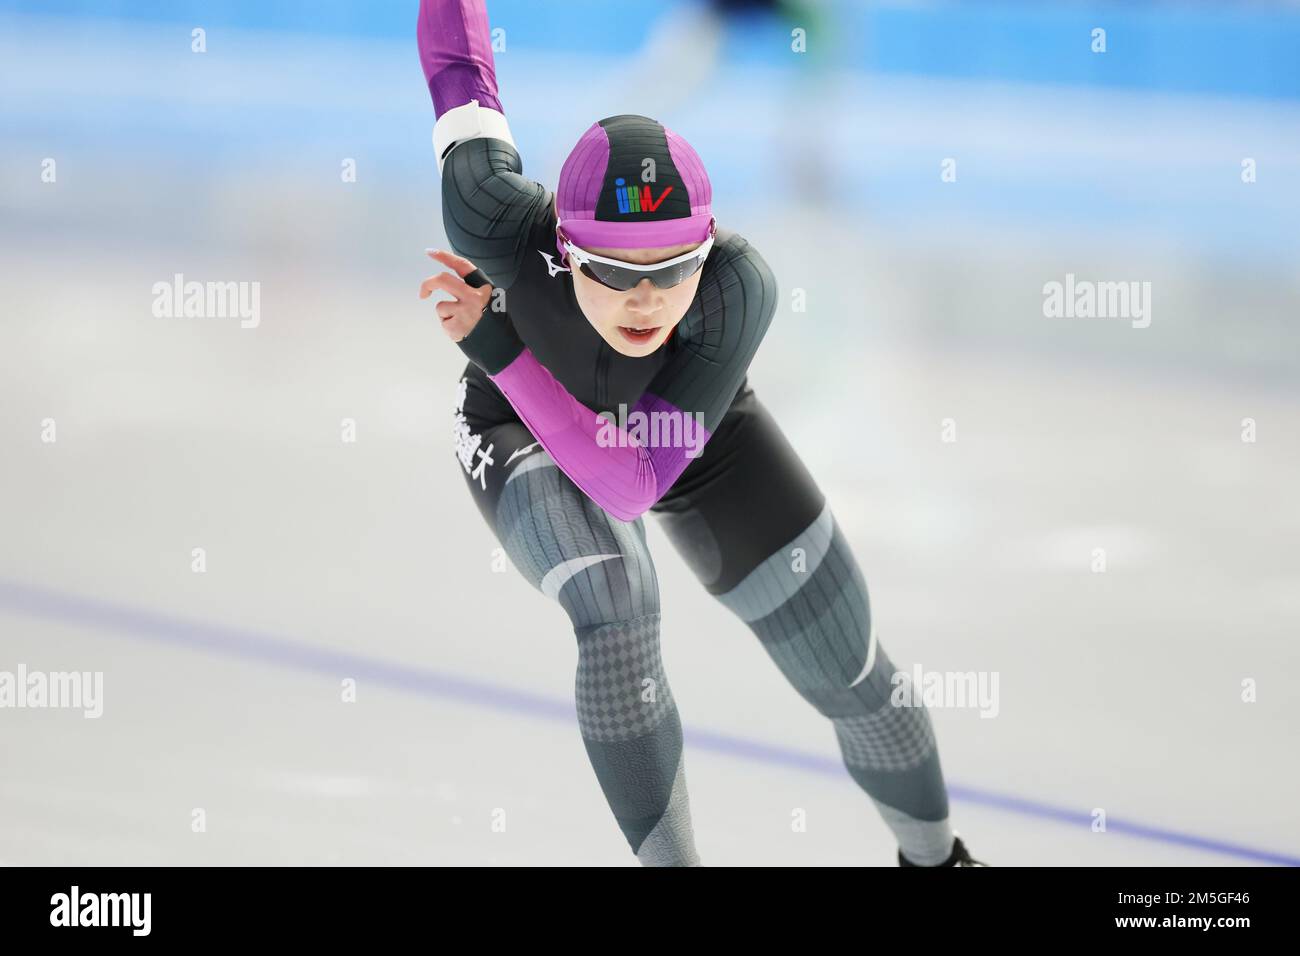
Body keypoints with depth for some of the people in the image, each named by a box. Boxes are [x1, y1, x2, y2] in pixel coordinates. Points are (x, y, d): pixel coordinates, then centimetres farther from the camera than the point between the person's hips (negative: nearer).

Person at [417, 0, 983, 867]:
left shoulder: (738, 285, -42)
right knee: (619, 612, -32)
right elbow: (461, 72, -23)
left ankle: (933, 853, 35)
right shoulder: (504, 229, -43)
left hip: (692, 434, 1)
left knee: (850, 669, 4)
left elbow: (632, 482, -38)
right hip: (524, 435, -1)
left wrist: (498, 348, -42)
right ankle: (671, 860, -11)